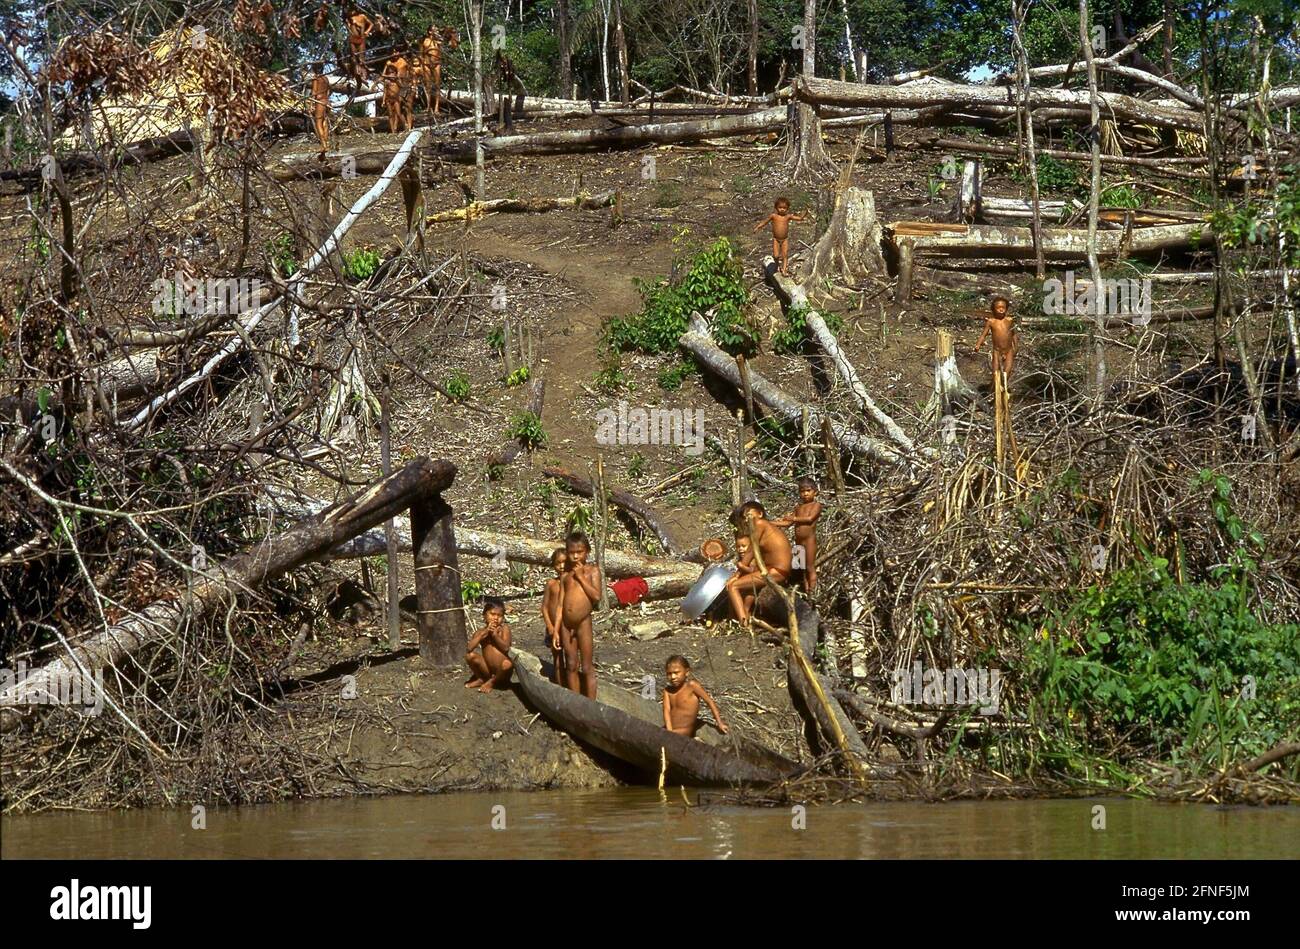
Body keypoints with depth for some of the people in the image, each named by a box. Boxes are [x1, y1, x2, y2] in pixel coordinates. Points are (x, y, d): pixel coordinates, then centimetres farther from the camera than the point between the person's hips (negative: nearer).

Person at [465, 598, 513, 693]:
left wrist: (495, 634, -25)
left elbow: (506, 648, -17)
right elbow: (469, 649, -15)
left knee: (507, 664, -36)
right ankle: (481, 679, 8)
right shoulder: (481, 632, 1)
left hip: (501, 672, -2)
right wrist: (484, 633, -19)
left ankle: (492, 682, -4)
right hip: (488, 670, 2)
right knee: (470, 655, -19)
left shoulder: (504, 629, -5)